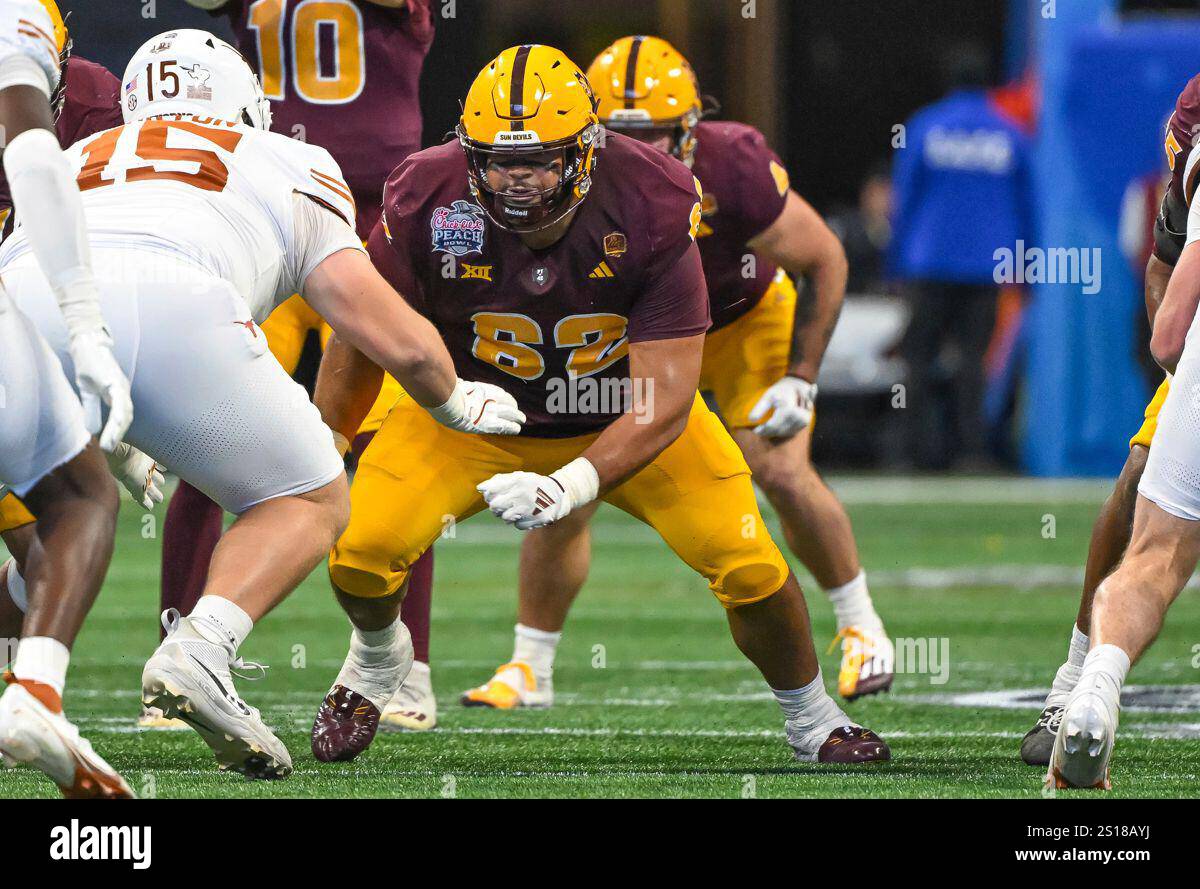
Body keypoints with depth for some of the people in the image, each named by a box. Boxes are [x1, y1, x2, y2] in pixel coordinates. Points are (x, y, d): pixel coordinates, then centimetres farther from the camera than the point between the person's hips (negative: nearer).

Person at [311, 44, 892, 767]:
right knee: (361, 551, -20)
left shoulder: (652, 212, -30)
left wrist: (567, 489, -42)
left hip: (626, 416, -1)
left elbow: (665, 402, -29)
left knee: (751, 569, -15)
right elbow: (363, 345, -9)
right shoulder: (429, 207, -27)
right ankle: (375, 660, 18)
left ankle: (810, 715, 18)